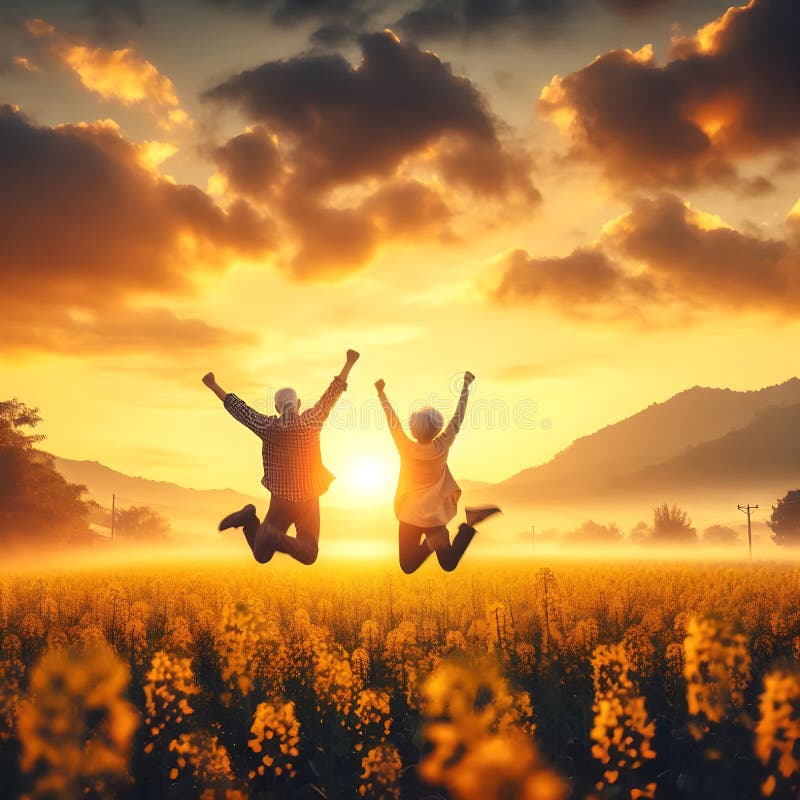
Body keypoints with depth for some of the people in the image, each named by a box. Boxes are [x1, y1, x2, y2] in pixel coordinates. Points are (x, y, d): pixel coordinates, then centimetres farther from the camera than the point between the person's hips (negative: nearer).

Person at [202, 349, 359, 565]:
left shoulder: (269, 426, -9)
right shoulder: (310, 421, -10)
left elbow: (239, 409, -1)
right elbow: (333, 393, -2)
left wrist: (213, 386, 9)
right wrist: (349, 363, 8)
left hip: (280, 500, 2)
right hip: (308, 500, -2)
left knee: (261, 555, 17)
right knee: (308, 555, 6)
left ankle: (249, 519, -12)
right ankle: (277, 538, -22)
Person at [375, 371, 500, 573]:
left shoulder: (406, 448, -18)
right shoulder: (442, 447, -15)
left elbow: (392, 420, -6)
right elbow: (458, 419, -5)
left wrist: (381, 392, 7)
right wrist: (466, 386, 5)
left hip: (409, 517, -1)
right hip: (434, 517, 1)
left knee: (407, 568, 12)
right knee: (449, 565, 5)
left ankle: (429, 544, -17)